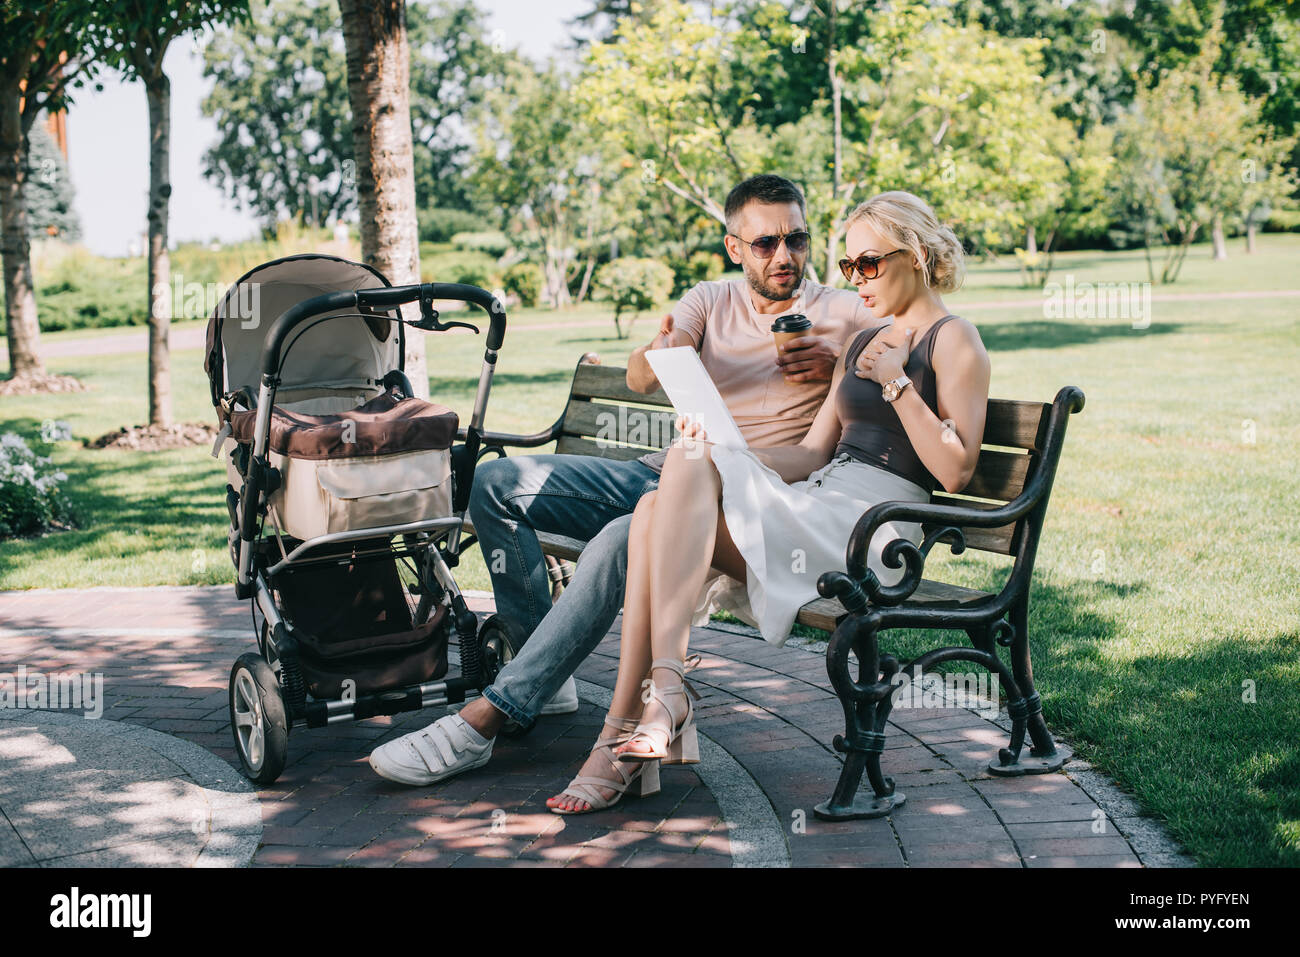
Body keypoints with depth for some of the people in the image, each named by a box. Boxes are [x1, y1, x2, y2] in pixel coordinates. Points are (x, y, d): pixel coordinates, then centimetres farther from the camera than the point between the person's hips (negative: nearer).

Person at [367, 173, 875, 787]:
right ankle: (548, 678, -4)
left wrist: (837, 367, -15)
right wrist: (654, 356, -28)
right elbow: (639, 378, -1)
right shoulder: (710, 301, 16)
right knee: (496, 481, -8)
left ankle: (483, 720, -35)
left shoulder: (843, 313, 7)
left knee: (621, 540, -37)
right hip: (663, 471, 6)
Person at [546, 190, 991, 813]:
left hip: (872, 525, -7)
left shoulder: (953, 340, 4)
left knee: (687, 462, -27)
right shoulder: (862, 344, 27)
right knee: (655, 508, -21)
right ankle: (622, 744, -28)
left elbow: (955, 471, -6)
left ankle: (665, 686, -33)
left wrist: (896, 383, -12)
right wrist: (723, 455, 4)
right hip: (817, 505, 7)